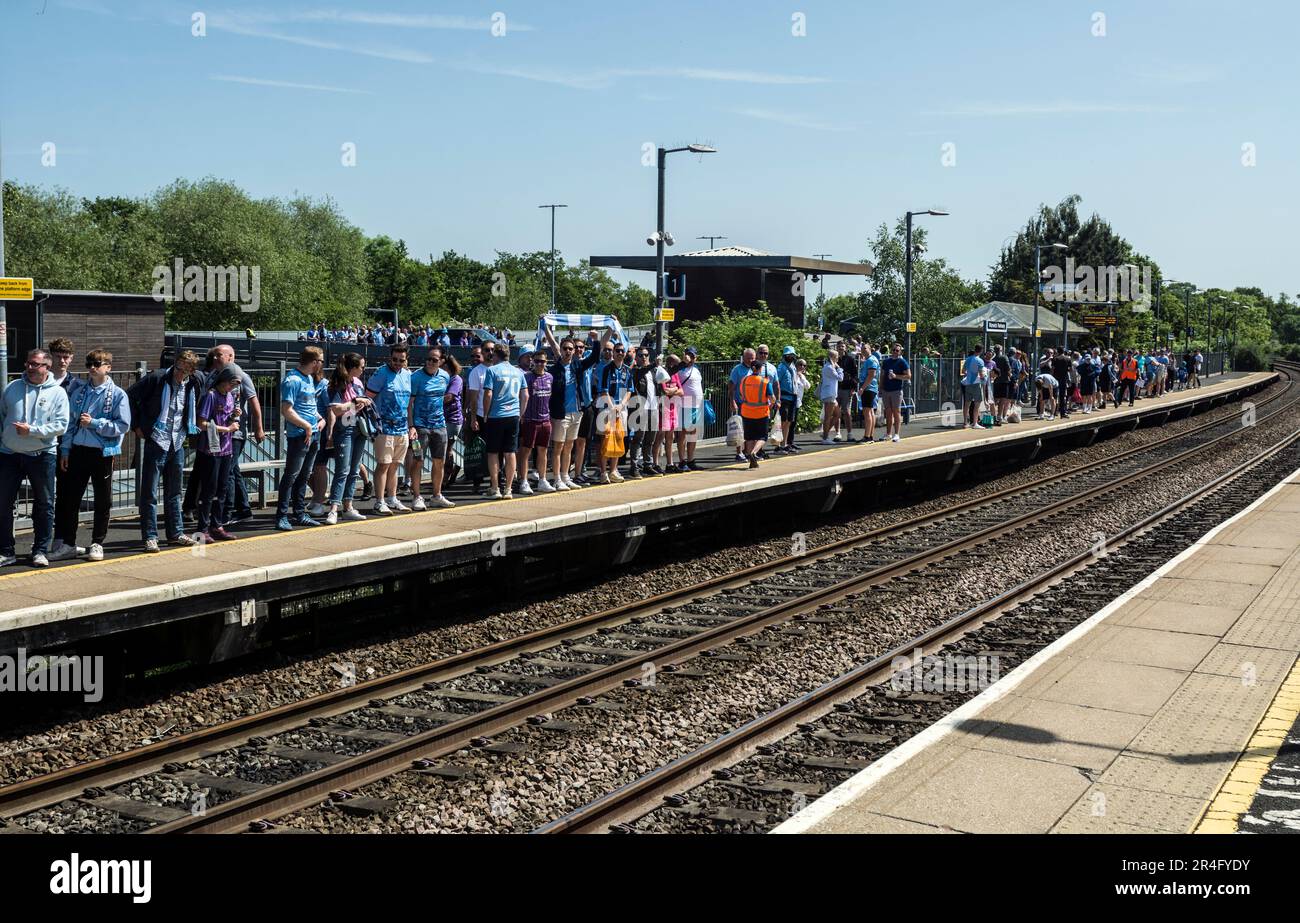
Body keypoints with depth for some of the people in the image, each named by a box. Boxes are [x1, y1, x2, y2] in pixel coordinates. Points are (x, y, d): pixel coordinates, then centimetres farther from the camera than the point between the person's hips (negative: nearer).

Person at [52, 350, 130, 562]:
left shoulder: (117, 395, -4)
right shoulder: (80, 393, 9)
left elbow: (122, 425, -11)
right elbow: (70, 423, 12)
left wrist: (94, 423, -16)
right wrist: (65, 450, 6)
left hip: (103, 453, -4)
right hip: (78, 450, 4)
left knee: (102, 501, 6)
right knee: (68, 498, 4)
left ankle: (97, 544, 17)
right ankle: (67, 544, 13)